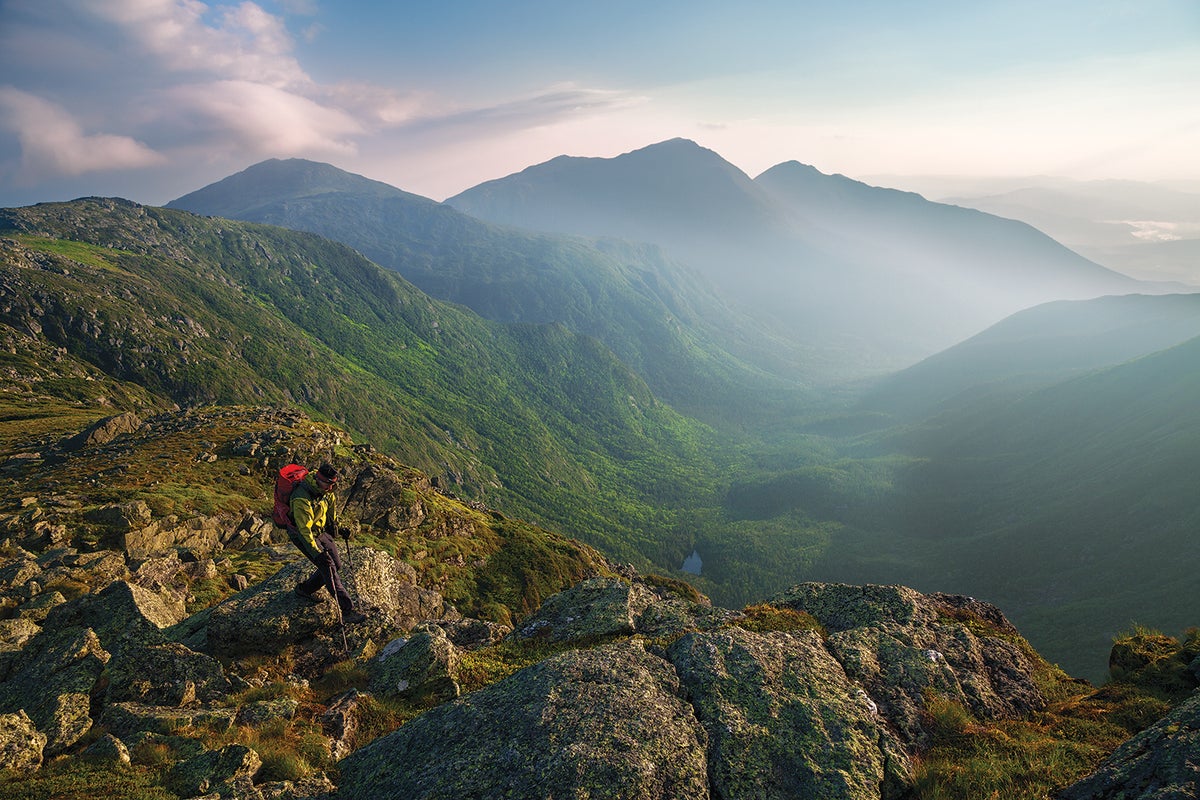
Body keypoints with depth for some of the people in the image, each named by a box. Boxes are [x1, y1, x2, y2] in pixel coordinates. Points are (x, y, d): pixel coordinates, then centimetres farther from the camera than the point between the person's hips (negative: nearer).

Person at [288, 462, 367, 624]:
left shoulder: (325, 488, -10)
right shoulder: (302, 499, -34)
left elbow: (332, 504, 11)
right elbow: (304, 530, -33)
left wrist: (337, 526, 16)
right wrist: (316, 553, -35)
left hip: (321, 529, 8)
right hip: (302, 535, -8)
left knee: (336, 565, 8)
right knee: (328, 567, -15)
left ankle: (305, 589, 30)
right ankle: (347, 610, -15)